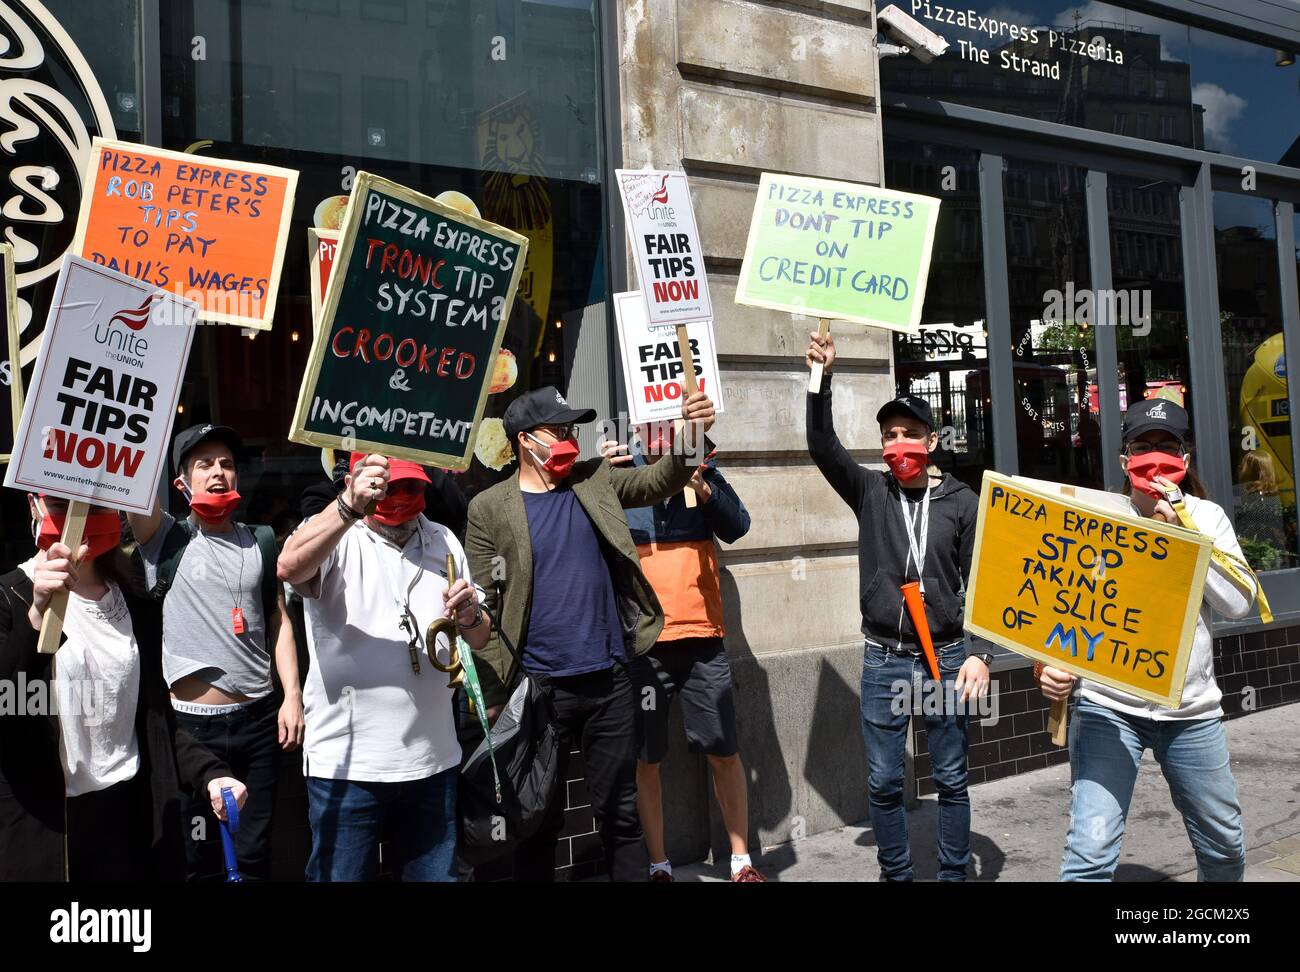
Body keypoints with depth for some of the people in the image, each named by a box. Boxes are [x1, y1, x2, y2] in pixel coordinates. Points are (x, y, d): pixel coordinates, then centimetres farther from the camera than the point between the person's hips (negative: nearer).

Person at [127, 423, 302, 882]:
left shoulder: (260, 540, 8)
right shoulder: (166, 537, 0)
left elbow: (278, 620, 9)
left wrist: (292, 695, 1)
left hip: (259, 718, 2)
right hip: (191, 723, -2)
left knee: (254, 854, 12)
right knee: (202, 859, 9)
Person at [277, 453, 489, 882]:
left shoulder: (443, 541, 11)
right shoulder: (334, 536, -4)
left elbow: (479, 638, 13)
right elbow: (290, 567, -28)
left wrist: (470, 616, -10)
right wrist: (349, 506, -43)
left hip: (434, 758, 5)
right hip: (347, 761, -4)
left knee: (436, 874, 14)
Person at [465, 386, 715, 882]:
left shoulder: (596, 480, 8)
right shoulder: (489, 509, -4)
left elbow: (658, 481, 2)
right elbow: (483, 609, -6)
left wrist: (690, 437, -19)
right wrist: (493, 696, -9)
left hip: (610, 678, 3)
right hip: (538, 687, -3)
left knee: (621, 809, 14)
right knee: (540, 817, 11)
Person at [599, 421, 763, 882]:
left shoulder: (702, 470, 6)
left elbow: (737, 527, -6)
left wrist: (701, 486, -22)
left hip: (701, 638, 1)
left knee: (724, 752, 7)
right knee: (645, 758, 6)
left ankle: (742, 861, 22)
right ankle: (659, 865, 21)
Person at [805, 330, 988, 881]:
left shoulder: (961, 502, 1)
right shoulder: (869, 492, 4)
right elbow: (822, 447, -10)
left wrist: (980, 653, -9)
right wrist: (822, 381, -21)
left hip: (946, 658, -1)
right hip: (883, 660, 1)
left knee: (951, 780, 8)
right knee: (883, 782, 7)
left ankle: (954, 876, 22)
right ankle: (895, 875, 22)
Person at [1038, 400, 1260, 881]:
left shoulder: (1207, 516, 5)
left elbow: (1239, 603, -7)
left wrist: (1183, 530, -14)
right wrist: (1052, 663, -17)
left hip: (1191, 710, 3)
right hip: (1107, 706, -3)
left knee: (1224, 846, 18)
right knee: (1091, 852, -15)